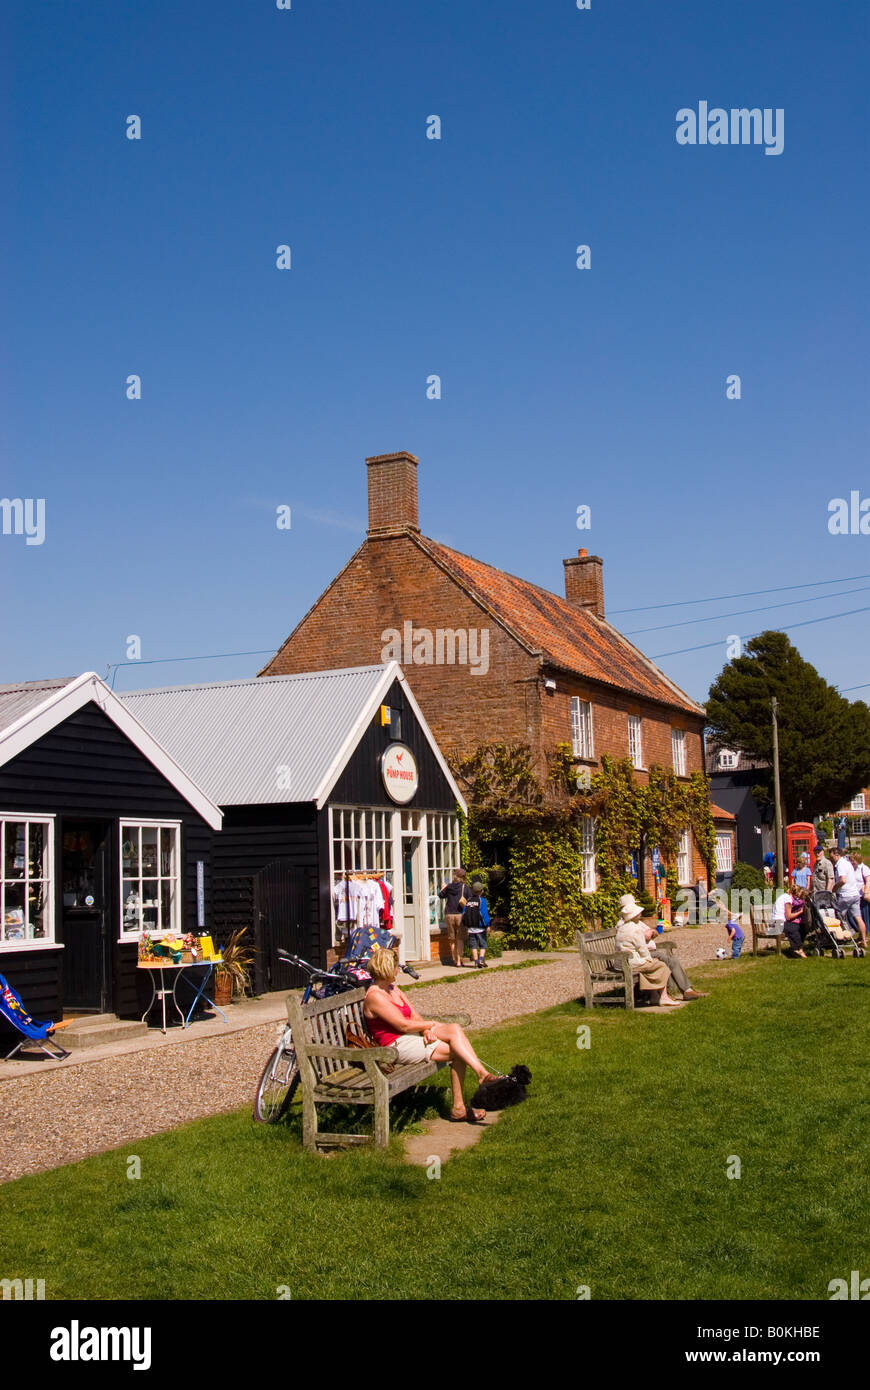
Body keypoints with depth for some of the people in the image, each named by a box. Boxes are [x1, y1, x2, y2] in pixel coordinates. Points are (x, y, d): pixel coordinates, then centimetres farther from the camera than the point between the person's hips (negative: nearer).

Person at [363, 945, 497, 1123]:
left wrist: (426, 1030, -10)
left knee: (455, 1028, -16)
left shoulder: (393, 988, 17)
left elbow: (415, 1016, 12)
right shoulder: (374, 996, -13)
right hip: (397, 1045, -8)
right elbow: (403, 1025, -17)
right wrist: (432, 1024, -4)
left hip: (411, 1036, 8)